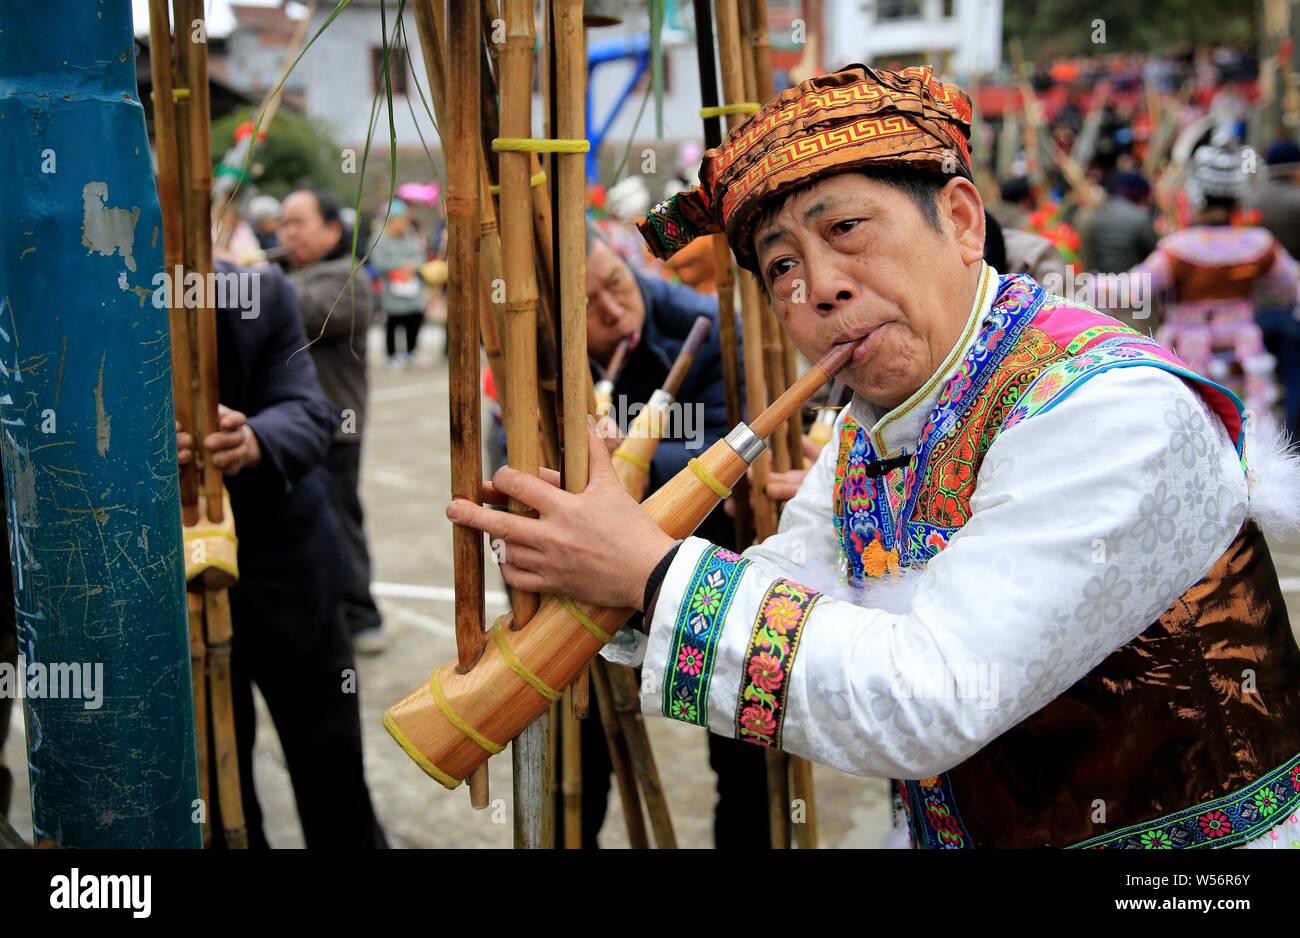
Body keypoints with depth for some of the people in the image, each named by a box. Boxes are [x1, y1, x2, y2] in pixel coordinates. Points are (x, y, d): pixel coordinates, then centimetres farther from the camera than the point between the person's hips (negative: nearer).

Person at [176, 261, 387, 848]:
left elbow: (308, 414, -17)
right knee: (212, 773, 14)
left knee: (331, 758, 16)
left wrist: (254, 441, -39)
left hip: (284, 564, 2)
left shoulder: (263, 295, -9)